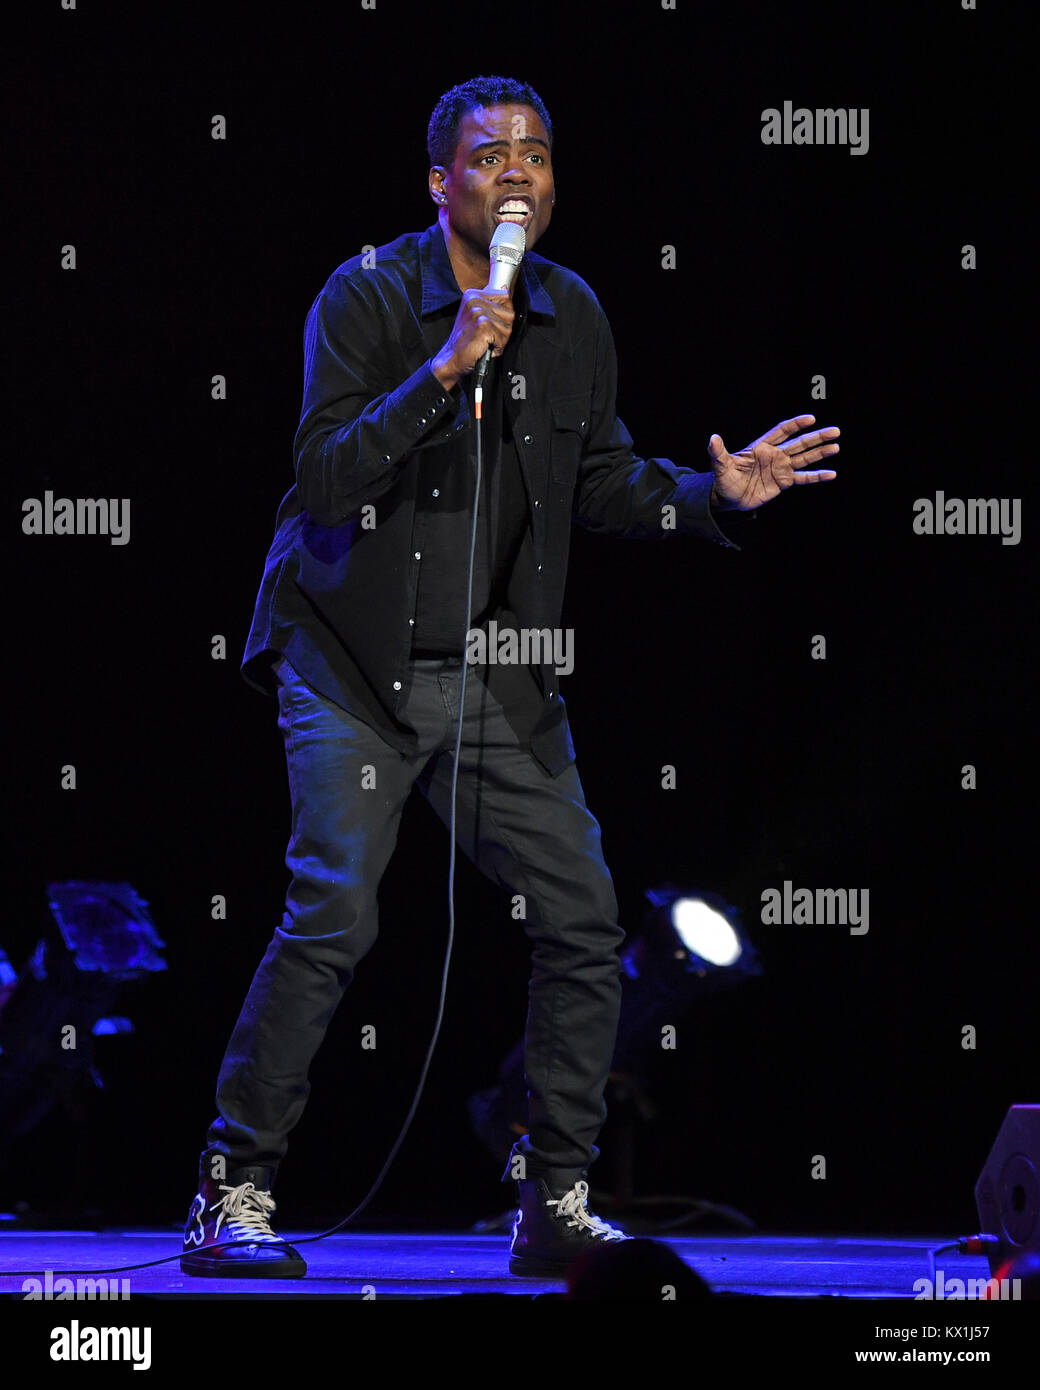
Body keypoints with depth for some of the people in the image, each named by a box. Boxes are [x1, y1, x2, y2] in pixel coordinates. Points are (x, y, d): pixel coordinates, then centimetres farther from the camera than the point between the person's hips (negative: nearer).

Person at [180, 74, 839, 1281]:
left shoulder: (571, 315, 5)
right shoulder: (366, 297, -11)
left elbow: (601, 482, 16)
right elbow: (324, 478, -20)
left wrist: (716, 494, 0)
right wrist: (442, 374, -30)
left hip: (499, 672, 6)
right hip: (355, 665, -5)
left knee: (582, 920, 1)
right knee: (333, 914, -17)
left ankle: (554, 1204, 12)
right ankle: (231, 1202, -9)